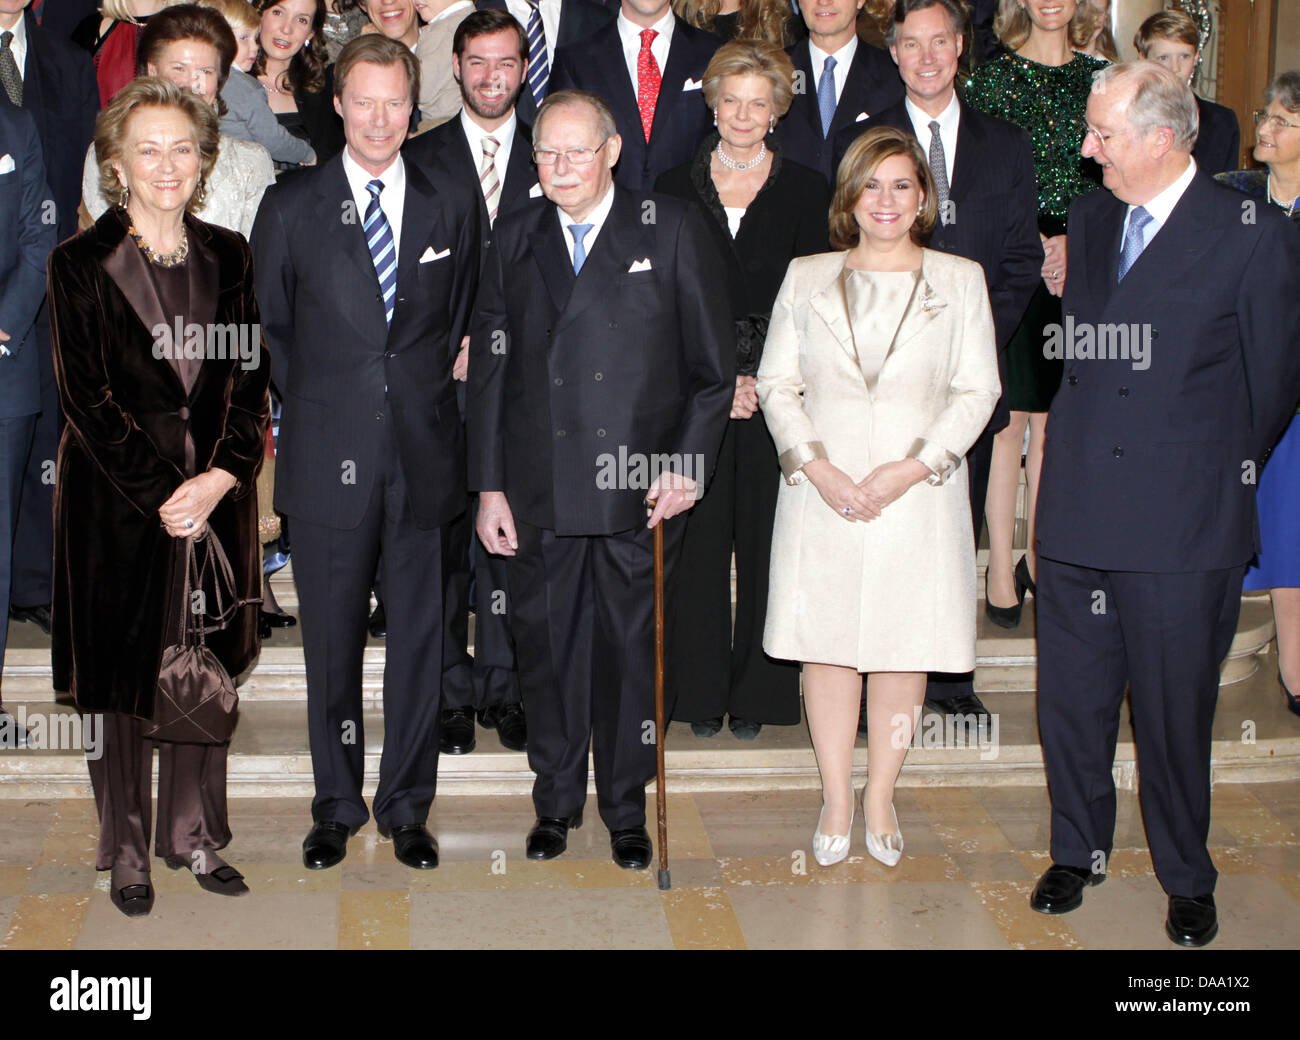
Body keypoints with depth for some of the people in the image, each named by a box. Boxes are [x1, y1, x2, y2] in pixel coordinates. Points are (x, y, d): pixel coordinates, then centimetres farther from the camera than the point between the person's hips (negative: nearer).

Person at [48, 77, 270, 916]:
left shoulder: (228, 256, 8)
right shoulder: (82, 264, -3)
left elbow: (251, 377, 5)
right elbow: (86, 396, -8)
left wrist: (219, 477, -10)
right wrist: (161, 493, -13)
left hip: (217, 496, 3)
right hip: (119, 501, -3)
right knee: (123, 680, 5)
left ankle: (196, 837, 24)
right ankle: (127, 853, 18)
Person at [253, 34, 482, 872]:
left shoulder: (453, 205, 7)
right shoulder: (291, 208, 2)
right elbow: (271, 329, 10)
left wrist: (426, 394, 11)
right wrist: (315, 411, 10)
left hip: (425, 456, 1)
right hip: (329, 458, -1)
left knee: (420, 637, 6)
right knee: (332, 640, 6)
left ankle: (407, 809, 19)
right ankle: (337, 808, 21)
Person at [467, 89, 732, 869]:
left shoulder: (672, 231, 1)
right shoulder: (515, 238, 10)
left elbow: (713, 364, 1)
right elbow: (490, 367, 9)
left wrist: (688, 466, -7)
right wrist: (489, 485, 4)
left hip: (639, 488, -2)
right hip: (539, 492, 2)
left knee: (632, 650, 7)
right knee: (548, 649, 10)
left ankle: (627, 809, 24)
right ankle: (557, 803, 27)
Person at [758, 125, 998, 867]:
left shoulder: (960, 281, 4)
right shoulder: (806, 278, 8)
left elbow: (978, 390, 0)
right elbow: (778, 384, 5)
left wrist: (912, 467, -12)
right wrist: (818, 466, -10)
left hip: (919, 494, -1)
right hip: (821, 493, 1)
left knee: (905, 645, 4)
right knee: (827, 642, 3)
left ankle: (881, 795, 19)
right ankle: (836, 799, 16)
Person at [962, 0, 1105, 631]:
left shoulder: (1097, 78, 9)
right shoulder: (993, 76, 0)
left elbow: (1110, 180, 9)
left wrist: (1071, 242, -6)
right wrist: (1032, 243, -12)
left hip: (1074, 267, 3)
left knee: (1050, 420, 8)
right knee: (1009, 418, -3)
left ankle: (1037, 559, 19)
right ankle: (1001, 571, 5)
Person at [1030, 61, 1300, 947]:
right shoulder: (1091, 218, 9)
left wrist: (1222, 475, 9)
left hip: (1181, 526, -5)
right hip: (1077, 510, 5)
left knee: (1174, 711, 6)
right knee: (1070, 700, 13)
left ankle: (1187, 879, 26)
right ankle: (1078, 852, 34)